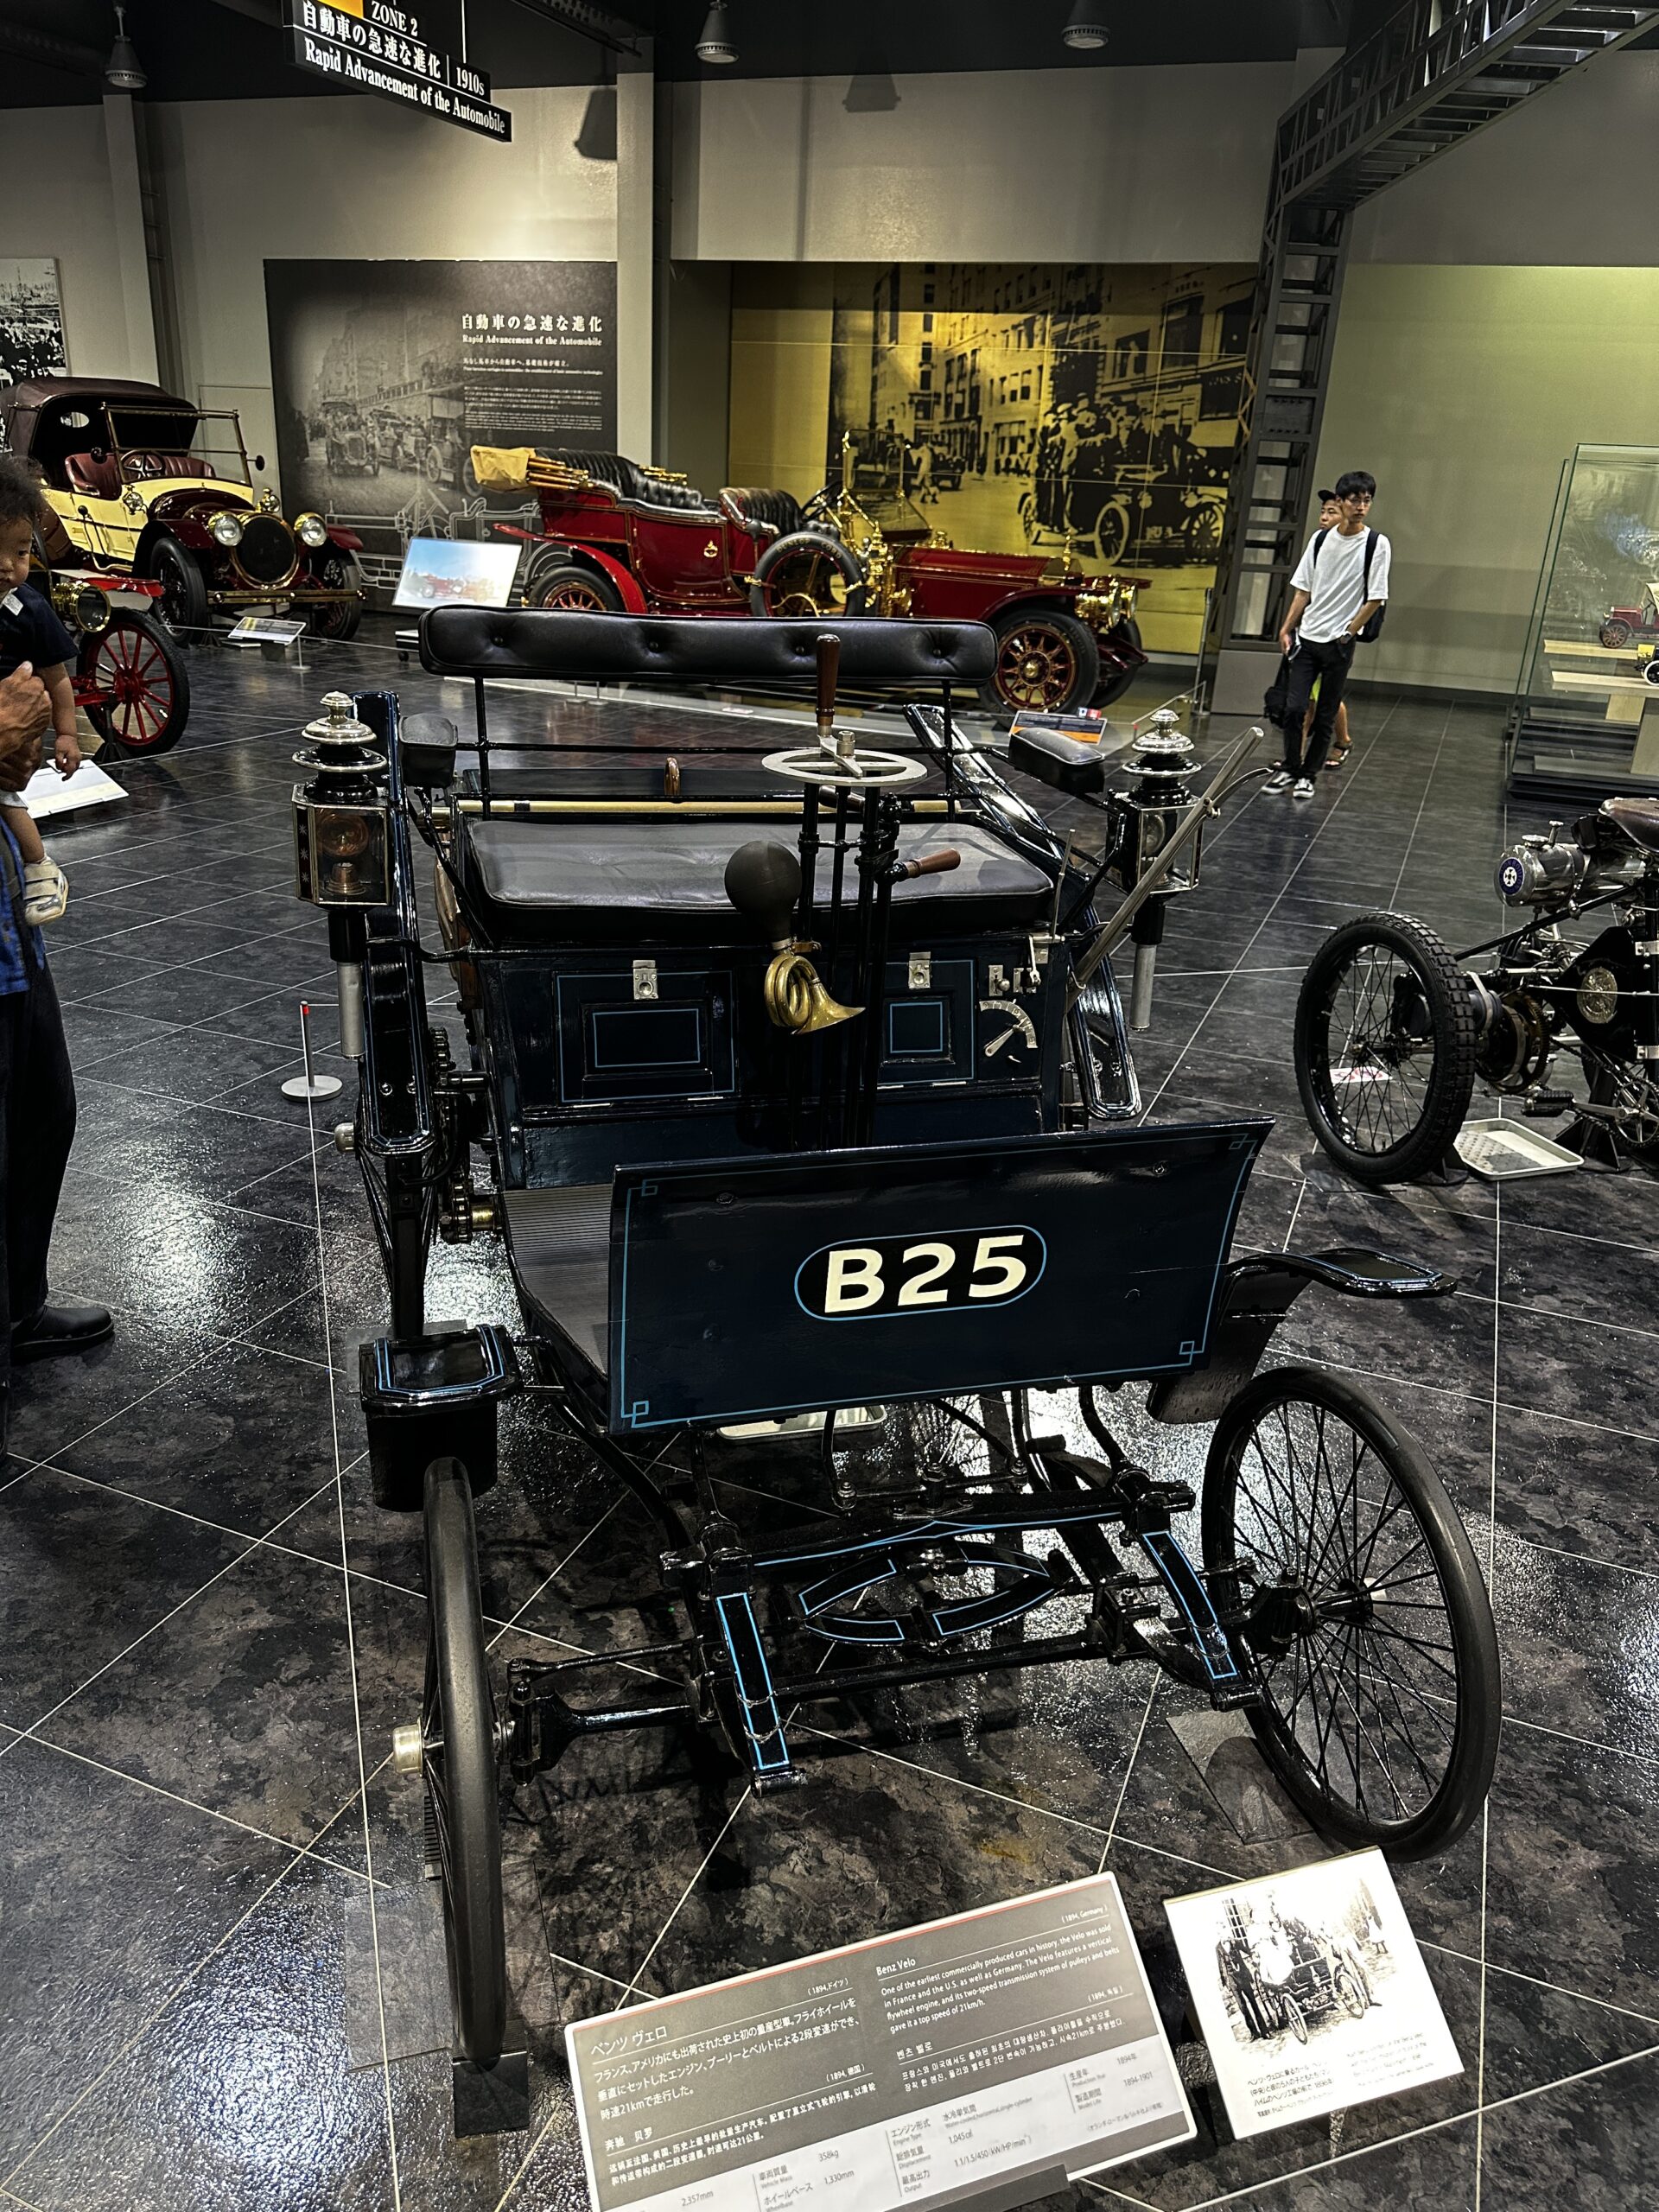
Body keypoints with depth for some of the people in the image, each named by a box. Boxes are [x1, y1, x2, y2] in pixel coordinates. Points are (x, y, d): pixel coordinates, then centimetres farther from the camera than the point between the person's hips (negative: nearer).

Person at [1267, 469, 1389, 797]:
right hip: (1307, 638, 3)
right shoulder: (1320, 538, 7)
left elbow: (1376, 598, -5)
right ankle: (1290, 769, 14)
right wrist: (1287, 629, 5)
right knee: (1294, 708, -3)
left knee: (1325, 716, 3)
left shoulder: (1377, 544, -4)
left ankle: (1308, 775, 13)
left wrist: (1348, 633, -7)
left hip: (1340, 643, -3)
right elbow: (1303, 590, 12)